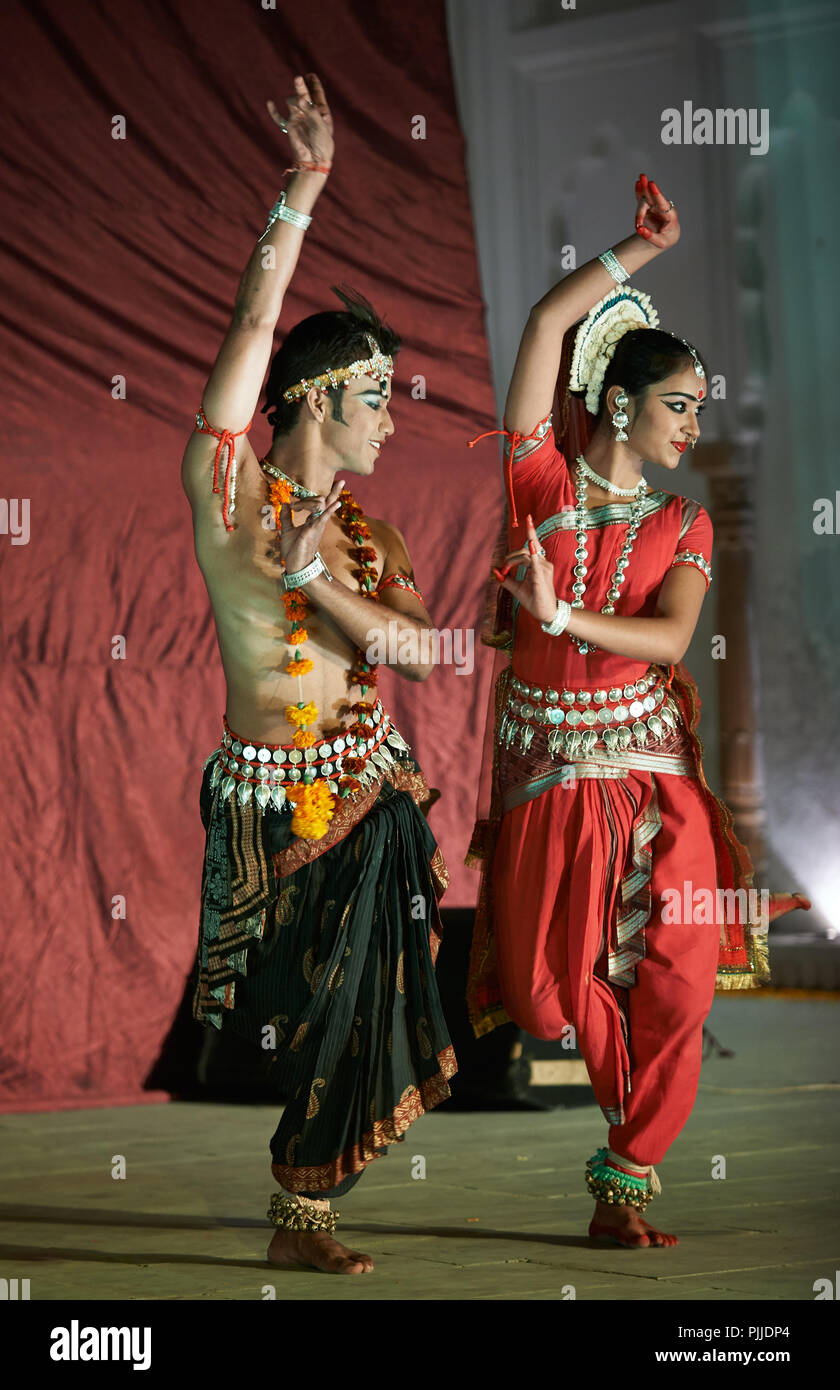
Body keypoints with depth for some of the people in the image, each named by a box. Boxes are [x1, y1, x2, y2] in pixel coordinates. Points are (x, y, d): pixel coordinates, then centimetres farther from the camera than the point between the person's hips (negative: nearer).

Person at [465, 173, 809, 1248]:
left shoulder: (683, 526, 6)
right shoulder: (542, 475, -1)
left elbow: (670, 637, -11)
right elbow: (548, 321, -10)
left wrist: (561, 614, -22)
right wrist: (638, 251, -8)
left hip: (648, 765, 2)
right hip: (545, 765, -2)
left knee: (676, 984, -4)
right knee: (544, 989, -2)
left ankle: (624, 1181, 10)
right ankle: (639, 1119, 27)